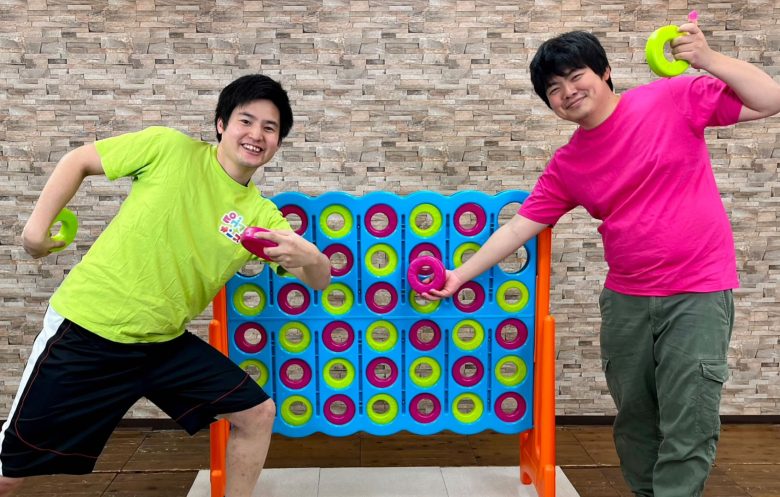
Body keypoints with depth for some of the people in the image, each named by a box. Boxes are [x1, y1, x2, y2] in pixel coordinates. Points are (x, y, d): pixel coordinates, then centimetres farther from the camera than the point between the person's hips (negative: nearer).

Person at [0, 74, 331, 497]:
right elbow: (80, 160, 2)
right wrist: (37, 225, -8)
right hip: (89, 328, -4)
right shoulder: (170, 147, -8)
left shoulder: (261, 216, 0)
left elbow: (319, 280, -3)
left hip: (164, 342, 4)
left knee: (257, 413, 3)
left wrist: (308, 256, -26)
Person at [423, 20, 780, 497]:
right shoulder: (566, 165, 3)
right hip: (625, 299, 4)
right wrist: (460, 275, 3)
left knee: (687, 430, -3)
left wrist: (708, 59, -20)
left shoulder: (674, 99, -7)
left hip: (698, 293, -4)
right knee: (634, 419, 15)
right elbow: (519, 226, 5)